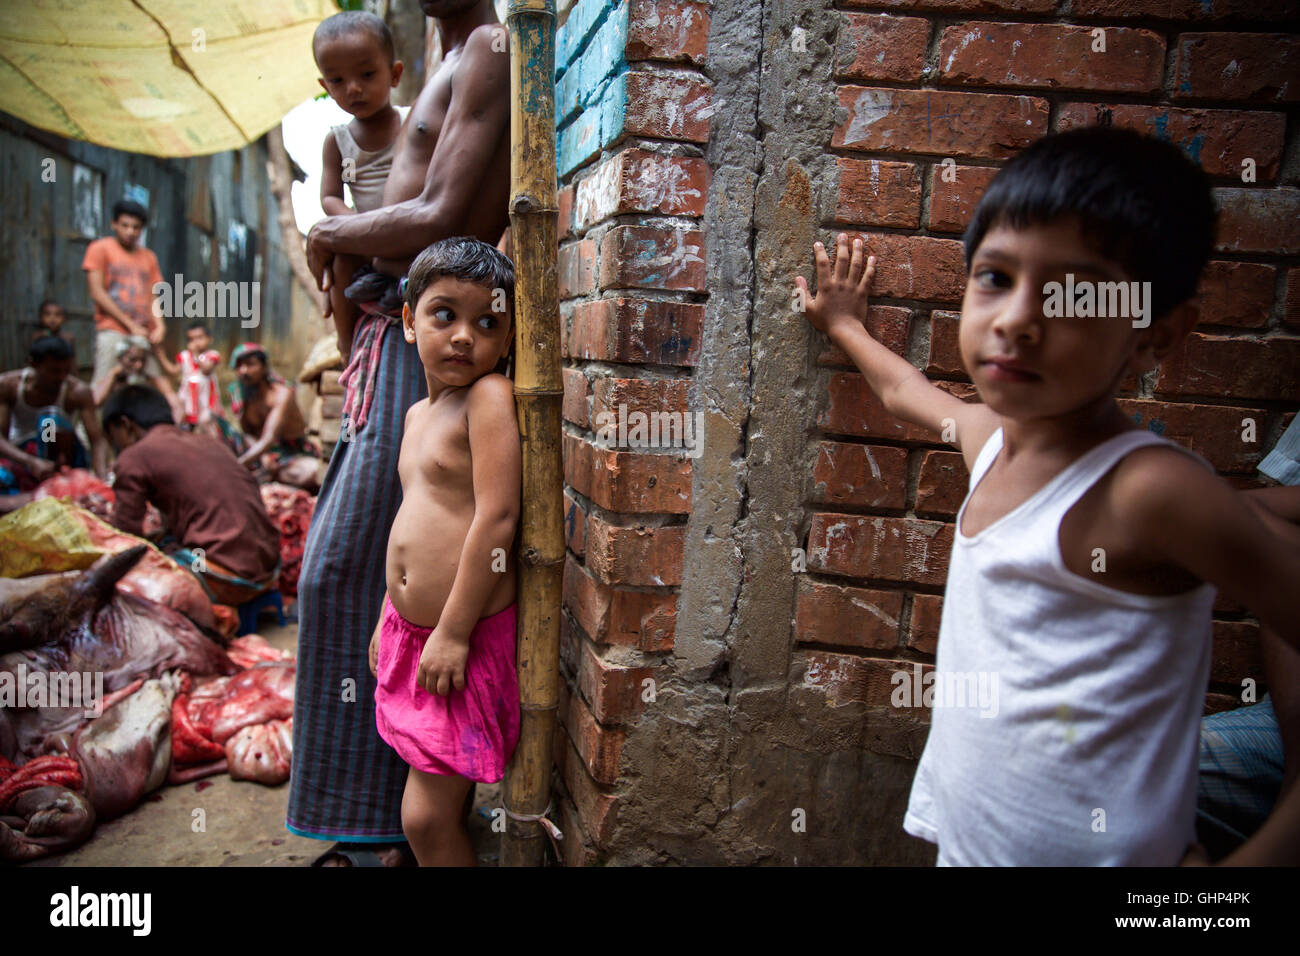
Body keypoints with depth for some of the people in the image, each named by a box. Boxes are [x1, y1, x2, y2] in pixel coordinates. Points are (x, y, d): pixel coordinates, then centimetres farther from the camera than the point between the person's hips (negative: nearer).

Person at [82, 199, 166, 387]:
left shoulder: (148, 257, 19)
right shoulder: (100, 249, 6)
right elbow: (97, 293, -1)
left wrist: (160, 325, -5)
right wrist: (131, 325, -8)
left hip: (144, 335, 4)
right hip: (112, 331, -4)